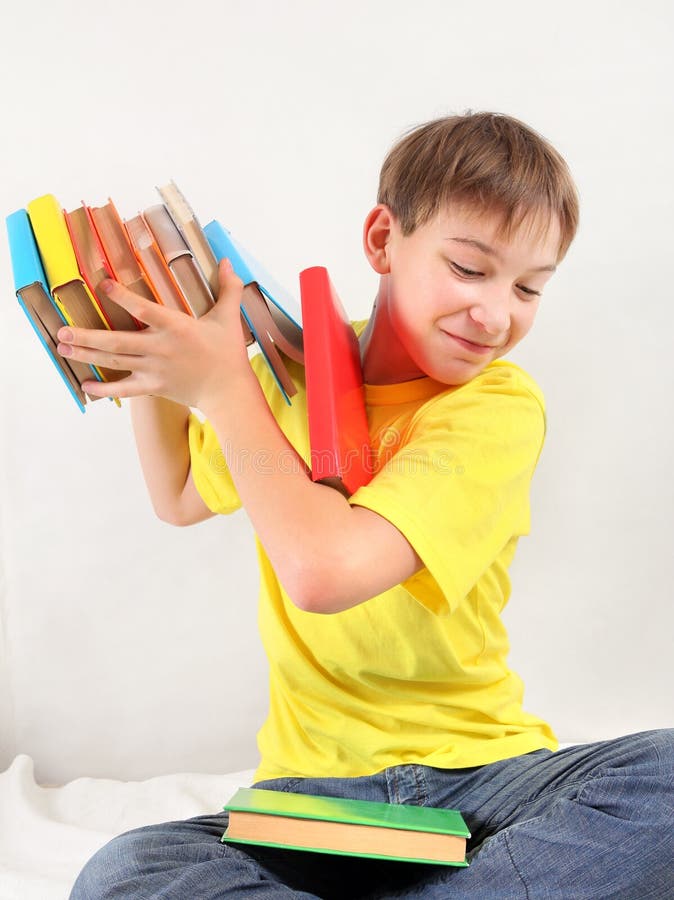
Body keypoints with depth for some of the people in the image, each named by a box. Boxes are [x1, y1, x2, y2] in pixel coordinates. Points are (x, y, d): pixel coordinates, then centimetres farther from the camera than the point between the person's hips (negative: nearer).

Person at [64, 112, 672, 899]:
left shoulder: (500, 403, -12)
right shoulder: (298, 366, 3)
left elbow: (323, 571, -26)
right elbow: (179, 498, 20)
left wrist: (223, 384, -15)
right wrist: (147, 364, 5)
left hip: (481, 773, -2)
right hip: (315, 788, 3)